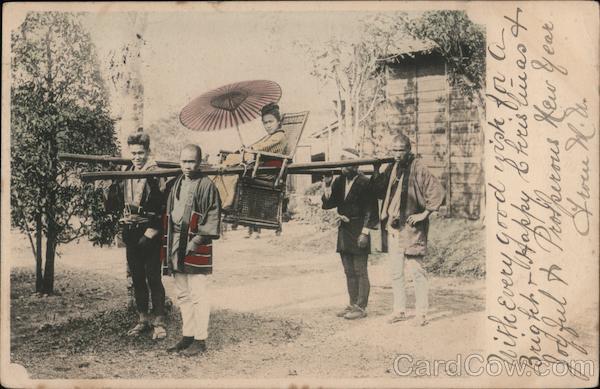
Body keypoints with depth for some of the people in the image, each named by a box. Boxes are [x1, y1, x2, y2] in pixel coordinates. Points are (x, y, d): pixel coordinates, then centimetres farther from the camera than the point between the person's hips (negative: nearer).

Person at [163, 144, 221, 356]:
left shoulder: (206, 185, -6)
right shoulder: (176, 184, 14)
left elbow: (214, 216, -9)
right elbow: (169, 214, 18)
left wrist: (199, 239, -17)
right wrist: (169, 243, 11)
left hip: (196, 246, -7)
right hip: (176, 245, 7)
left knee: (198, 296, -2)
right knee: (182, 295, 13)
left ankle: (200, 339, 6)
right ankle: (187, 336, 23)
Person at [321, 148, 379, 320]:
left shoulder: (364, 183, -11)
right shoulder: (339, 181, 7)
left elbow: (370, 210, -12)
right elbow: (328, 204, 4)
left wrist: (365, 232, -16)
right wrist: (326, 187, -10)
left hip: (358, 230, -7)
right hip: (344, 229, 7)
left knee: (360, 272, -1)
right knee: (349, 272, 13)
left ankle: (361, 307, 6)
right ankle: (353, 304, 22)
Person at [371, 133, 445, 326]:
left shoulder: (419, 169, -9)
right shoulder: (391, 168, 10)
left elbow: (437, 193, -11)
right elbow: (380, 193, 18)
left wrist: (424, 214, -10)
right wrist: (376, 173, 4)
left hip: (411, 227, -6)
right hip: (393, 226, 6)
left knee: (416, 270, -4)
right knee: (396, 272, 11)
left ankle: (422, 312, 6)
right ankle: (399, 310, 20)